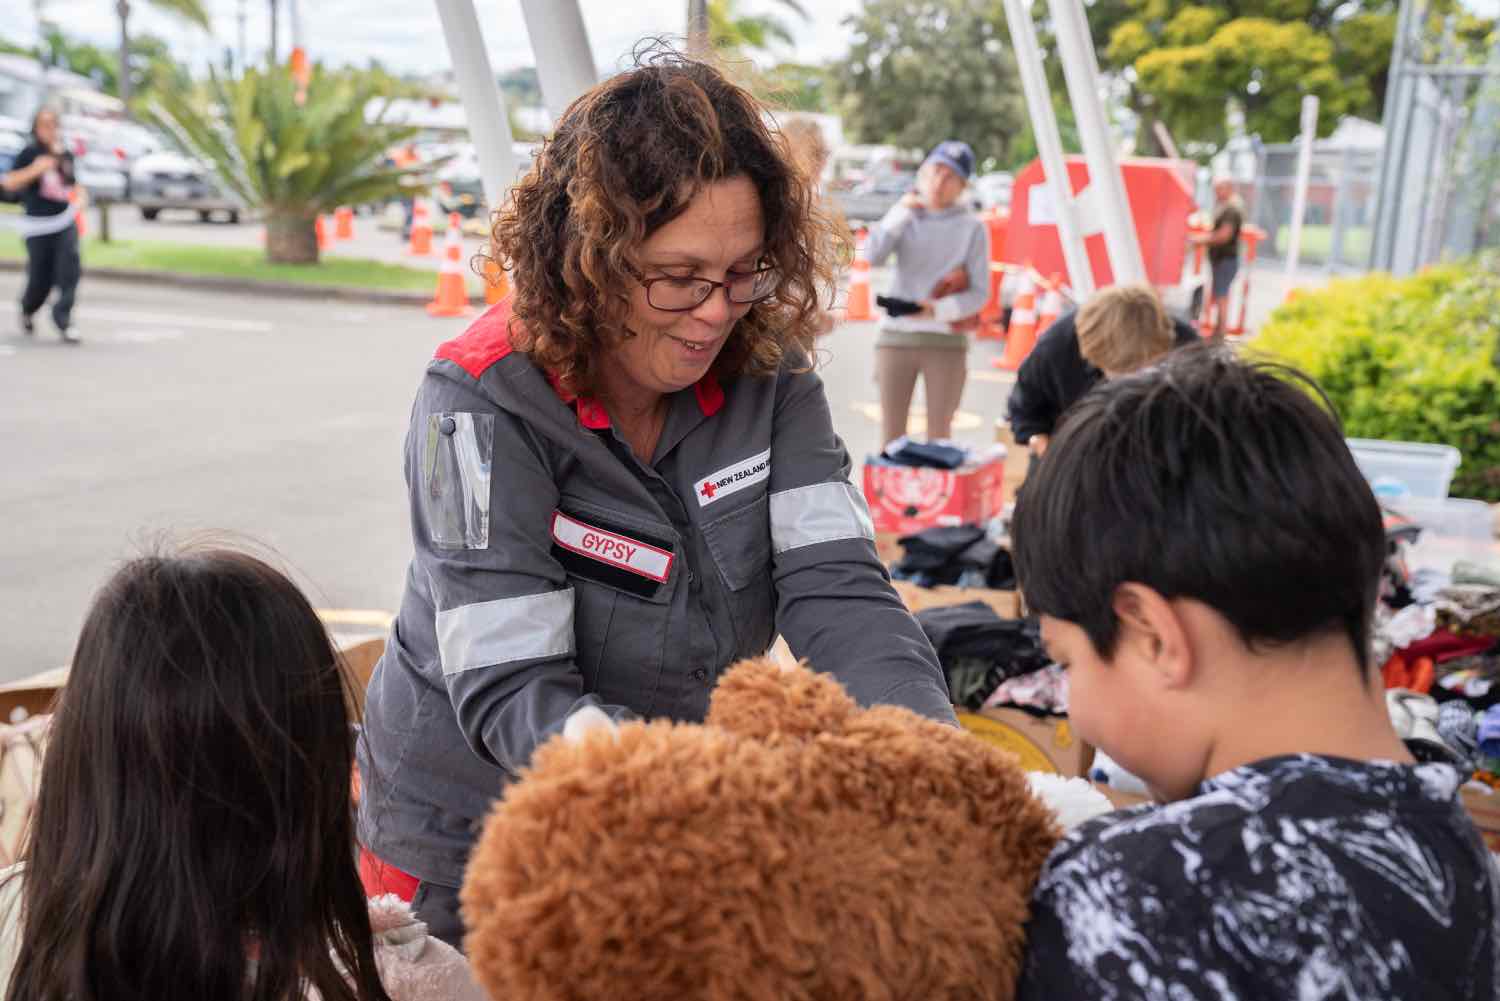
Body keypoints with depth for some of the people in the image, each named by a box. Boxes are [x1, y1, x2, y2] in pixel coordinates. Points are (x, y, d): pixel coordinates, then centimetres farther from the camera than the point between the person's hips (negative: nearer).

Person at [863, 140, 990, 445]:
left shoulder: (972, 228, -1)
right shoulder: (905, 218, 7)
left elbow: (979, 293, -5)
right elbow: (874, 256, -9)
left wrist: (938, 310, -20)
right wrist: (900, 213, -12)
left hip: (946, 342, -2)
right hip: (896, 336, 2)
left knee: (939, 434, 2)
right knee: (891, 432, 6)